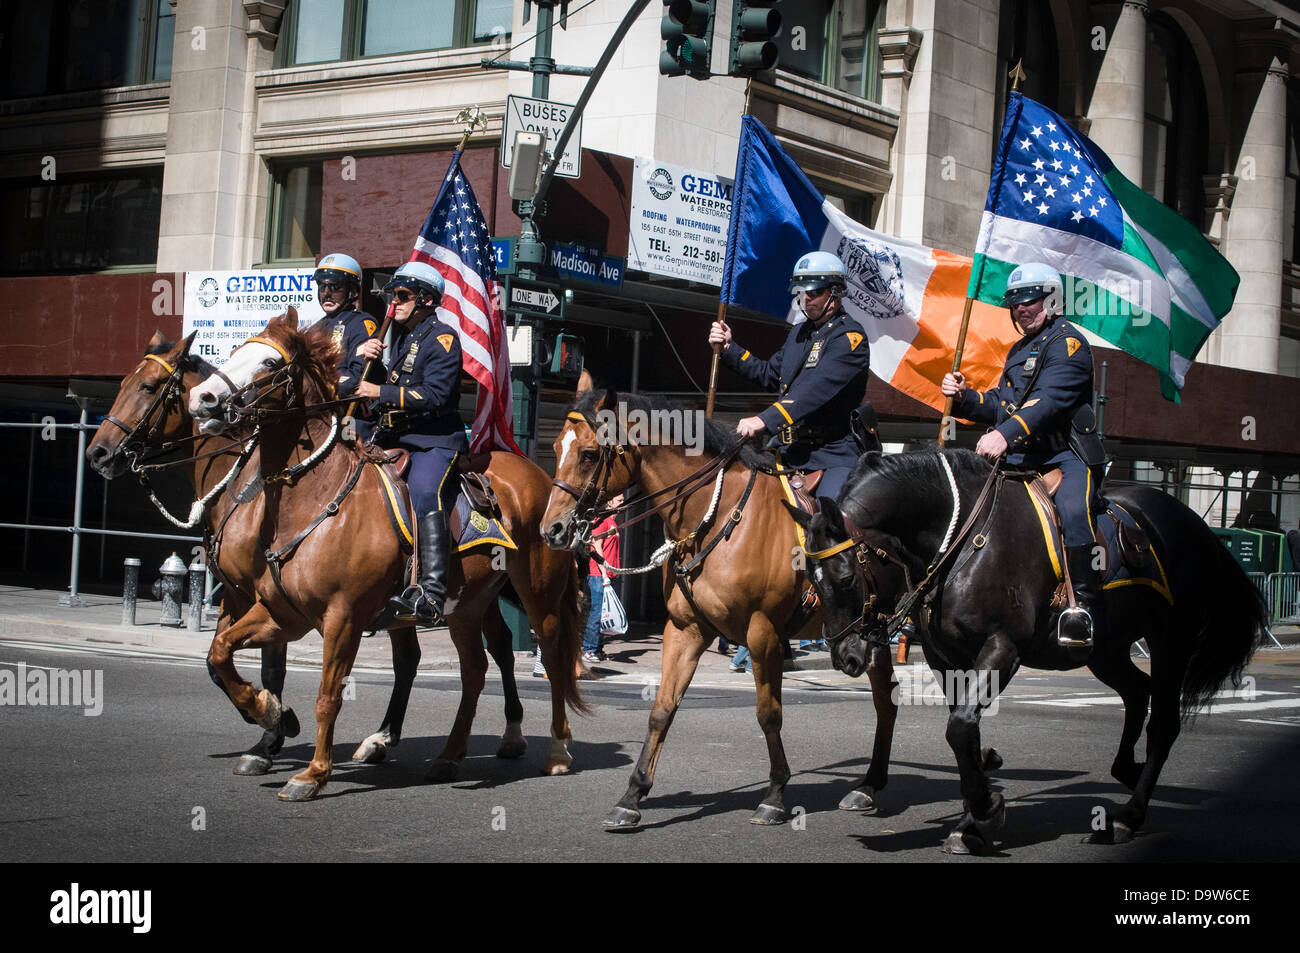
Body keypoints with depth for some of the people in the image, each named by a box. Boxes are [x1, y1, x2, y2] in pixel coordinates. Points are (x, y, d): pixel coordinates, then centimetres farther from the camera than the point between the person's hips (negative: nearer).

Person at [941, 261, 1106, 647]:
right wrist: (963, 397, 6)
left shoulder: (1067, 342, -6)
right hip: (1022, 459, 9)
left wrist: (1006, 434, -36)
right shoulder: (1019, 350, 24)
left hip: (1068, 456, -9)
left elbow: (1050, 399, -22)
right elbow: (1000, 406, 27)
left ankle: (1085, 605, -28)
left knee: (1073, 510, -35)